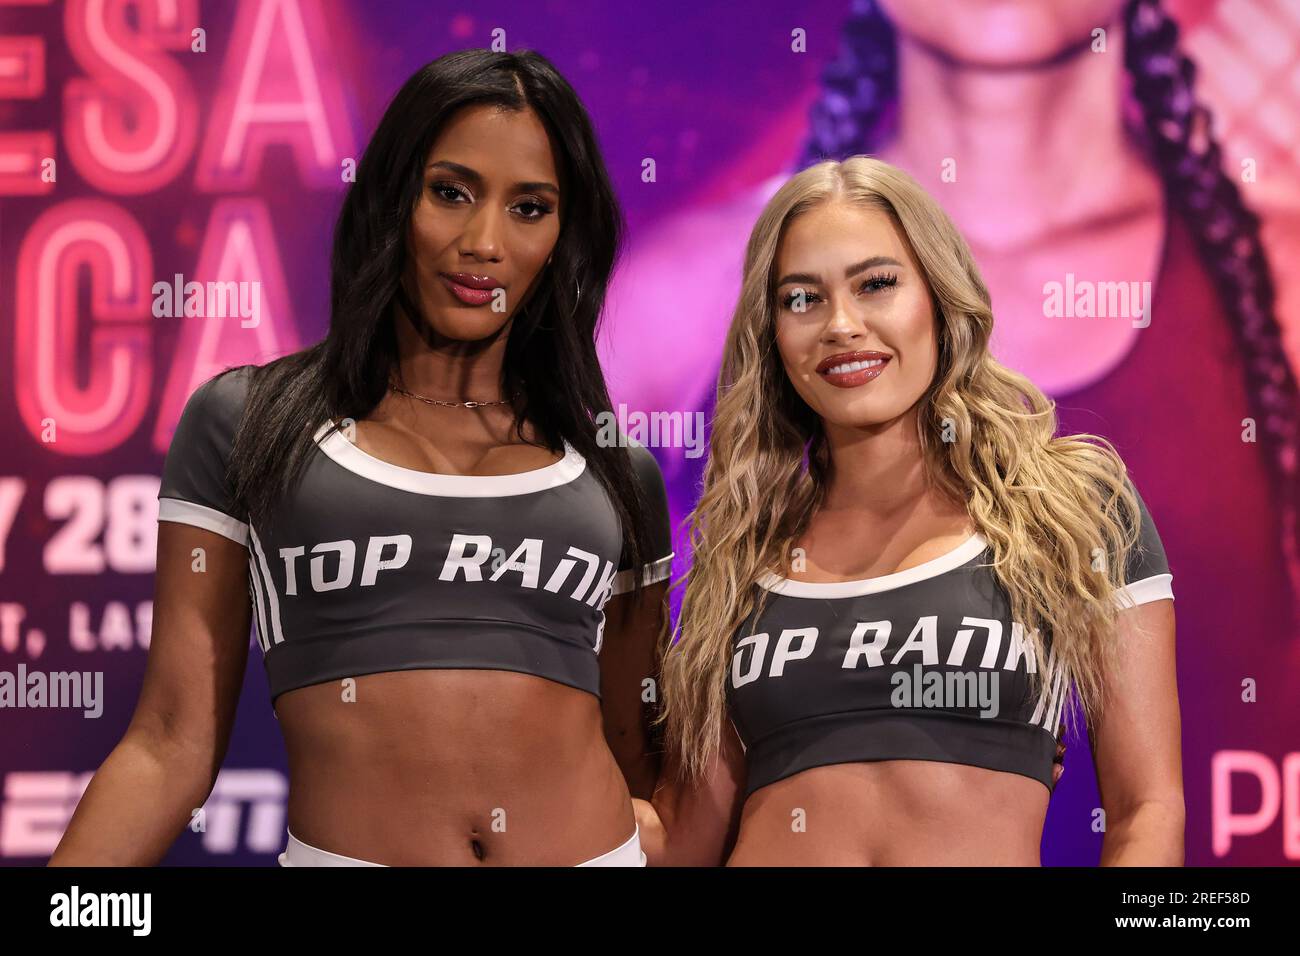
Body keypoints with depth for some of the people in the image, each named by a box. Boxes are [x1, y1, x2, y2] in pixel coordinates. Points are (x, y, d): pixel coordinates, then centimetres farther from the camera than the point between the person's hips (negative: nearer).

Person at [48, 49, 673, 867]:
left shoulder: (618, 474, 8)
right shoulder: (247, 422, 1)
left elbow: (635, 755, 13)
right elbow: (172, 746, -3)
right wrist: (68, 876, -13)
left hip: (597, 846, 2)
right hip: (342, 847, -2)